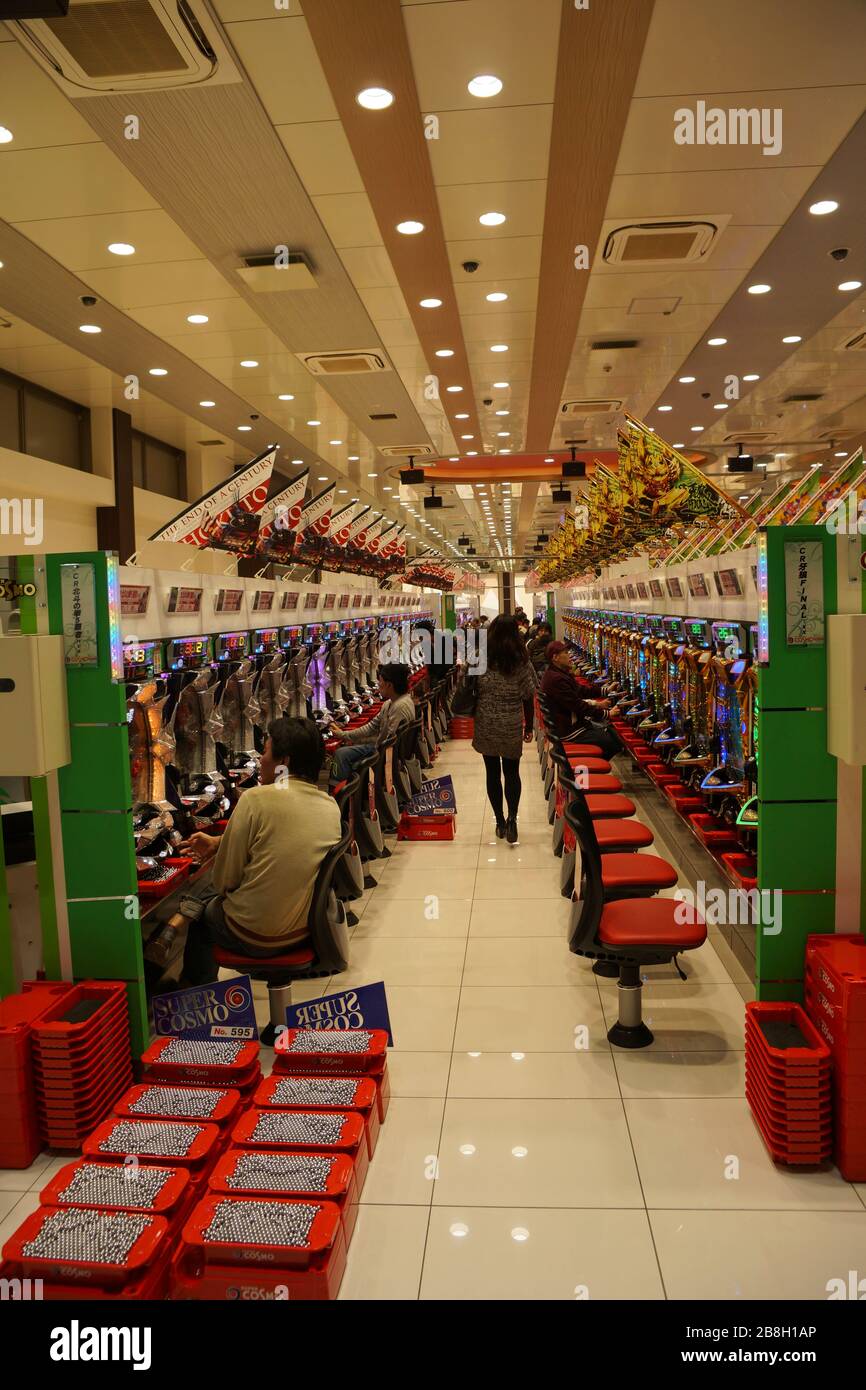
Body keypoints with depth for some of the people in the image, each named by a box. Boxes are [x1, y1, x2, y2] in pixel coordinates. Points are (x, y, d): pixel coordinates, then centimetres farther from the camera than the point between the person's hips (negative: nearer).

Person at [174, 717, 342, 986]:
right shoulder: (331, 805, -1)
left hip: (255, 938, -5)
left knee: (201, 900, 24)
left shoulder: (256, 798, -18)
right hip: (308, 931, 6)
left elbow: (224, 880, -11)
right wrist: (218, 842, 17)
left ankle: (200, 988, 39)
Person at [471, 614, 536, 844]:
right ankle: (511, 818, -10)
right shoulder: (522, 662, -6)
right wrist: (529, 727, 9)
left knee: (493, 773, 11)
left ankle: (500, 822, 17)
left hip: (486, 725, 0)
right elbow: (528, 697, -2)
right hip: (512, 727, 0)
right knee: (512, 772, 10)